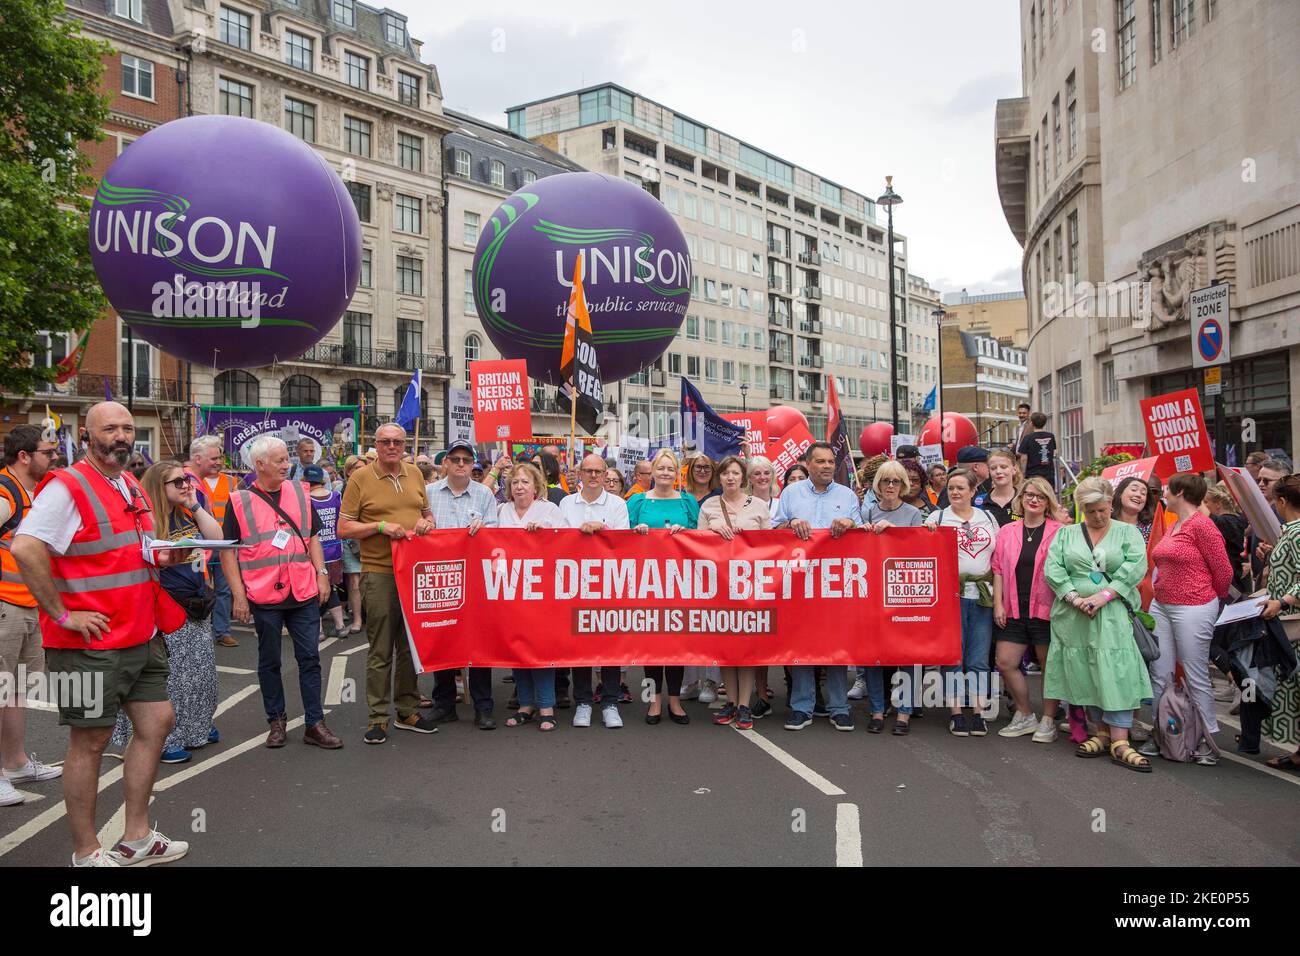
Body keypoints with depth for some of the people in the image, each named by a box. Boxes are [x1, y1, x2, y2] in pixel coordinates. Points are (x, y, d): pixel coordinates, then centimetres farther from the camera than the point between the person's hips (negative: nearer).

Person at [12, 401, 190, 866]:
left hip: (141, 636, 9)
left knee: (156, 722, 12)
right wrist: (62, 614, -23)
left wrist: (165, 558, 5)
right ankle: (86, 853, 19)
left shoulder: (133, 487, 13)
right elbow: (25, 548, -27)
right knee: (89, 741, 3)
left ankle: (136, 839, 26)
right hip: (92, 642, -9)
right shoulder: (67, 487, -14)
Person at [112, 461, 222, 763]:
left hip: (197, 605, 8)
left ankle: (194, 728, 30)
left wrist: (195, 505, -2)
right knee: (169, 675, -2)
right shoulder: (148, 520, -13)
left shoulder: (186, 513, 10)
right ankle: (164, 739, 9)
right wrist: (164, 557, -29)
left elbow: (216, 537, 0)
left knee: (200, 670, 16)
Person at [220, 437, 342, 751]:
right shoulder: (239, 501, -3)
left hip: (304, 592, 3)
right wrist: (238, 593, -8)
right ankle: (276, 720, 25)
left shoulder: (298, 492, 7)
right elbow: (227, 550, -2)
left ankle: (314, 723, 12)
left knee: (309, 657, 5)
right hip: (264, 595, -2)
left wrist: (321, 574, 4)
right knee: (269, 661, 10)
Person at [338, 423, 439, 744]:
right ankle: (377, 717, 10)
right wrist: (381, 527, -16)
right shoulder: (360, 477, -2)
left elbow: (427, 513, 22)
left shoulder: (414, 473, 11)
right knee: (380, 650, 0)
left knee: (411, 645, 12)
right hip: (379, 573, -4)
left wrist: (426, 522, 0)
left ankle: (408, 710, 23)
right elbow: (344, 528, -4)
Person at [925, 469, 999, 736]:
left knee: (979, 659, 3)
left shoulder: (988, 518, 14)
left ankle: (978, 712, 12)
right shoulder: (937, 518, 6)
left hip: (983, 595, 2)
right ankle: (955, 713, 10)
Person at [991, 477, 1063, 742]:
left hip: (1045, 609, -3)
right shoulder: (1007, 531, 9)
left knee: (1049, 665, 5)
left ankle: (1048, 721, 19)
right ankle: (1025, 716, 20)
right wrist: (998, 604, 2)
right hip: (1013, 609, 3)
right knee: (1005, 663, 3)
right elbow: (998, 569, 8)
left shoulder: (1059, 532, 0)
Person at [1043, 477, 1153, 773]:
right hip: (1075, 616, 2)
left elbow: (1135, 566, -7)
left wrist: (1103, 595, -16)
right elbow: (1052, 568, 2)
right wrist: (1074, 597, -12)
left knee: (1116, 673, -10)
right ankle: (1102, 733, 17)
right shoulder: (1066, 534, 13)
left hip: (1113, 615, -2)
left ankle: (1119, 743, -8)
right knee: (1085, 674, 5)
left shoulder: (1127, 532, 8)